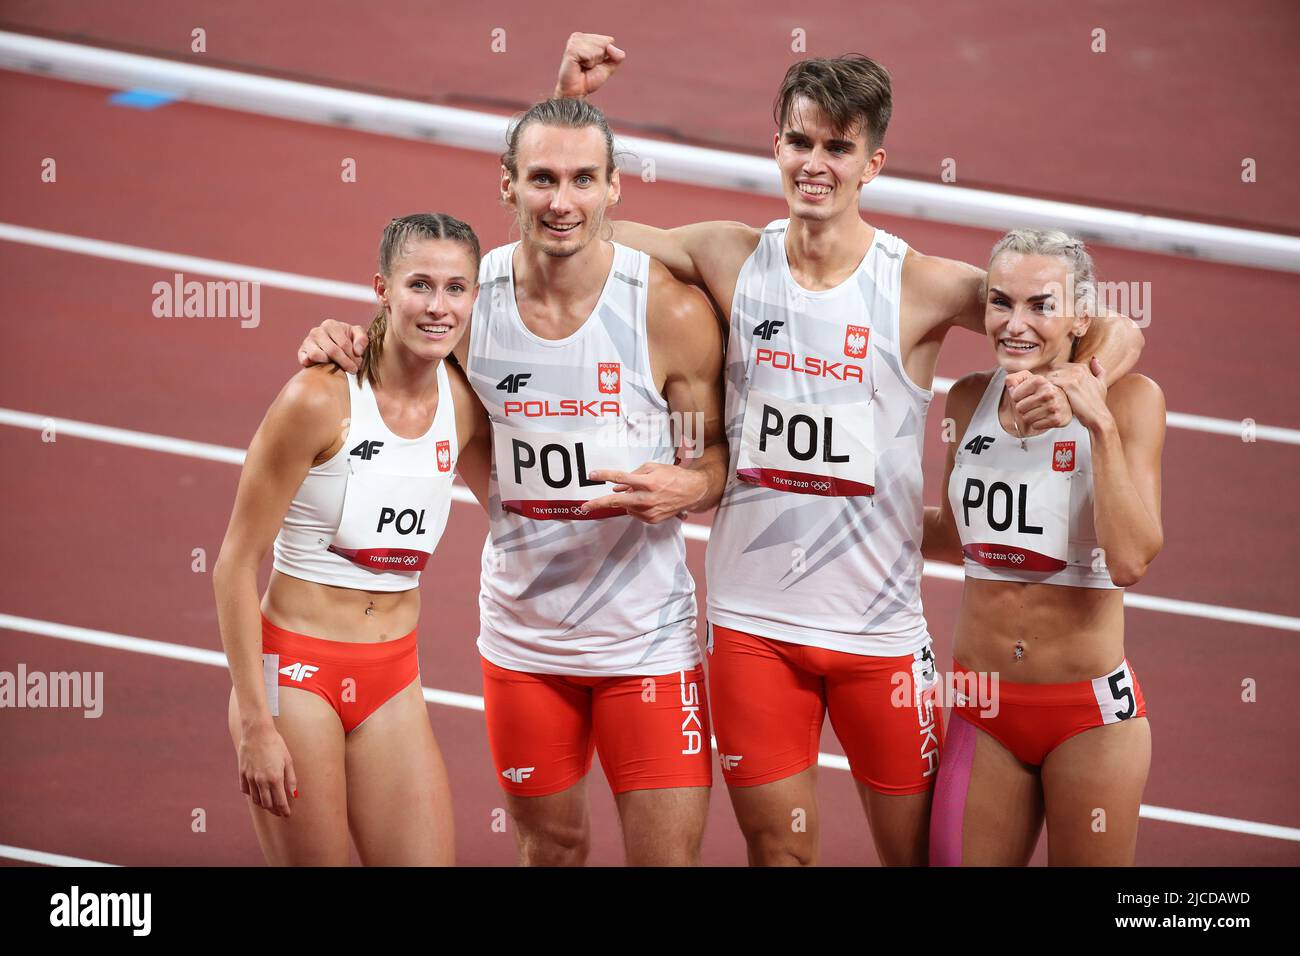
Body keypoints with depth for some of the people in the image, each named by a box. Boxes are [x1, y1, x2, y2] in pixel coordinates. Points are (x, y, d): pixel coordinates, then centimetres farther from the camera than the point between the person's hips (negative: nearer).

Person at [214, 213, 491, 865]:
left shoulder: (463, 401, 1)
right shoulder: (320, 398, -15)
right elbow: (236, 562, -12)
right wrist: (256, 724, -15)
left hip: (393, 683, 5)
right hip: (297, 671, -5)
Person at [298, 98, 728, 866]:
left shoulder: (671, 311, -13)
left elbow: (719, 452, -2)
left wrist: (687, 487, -24)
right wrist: (342, 343, -9)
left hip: (646, 638, -2)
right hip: (523, 639, 2)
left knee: (669, 854, -1)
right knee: (552, 846, 15)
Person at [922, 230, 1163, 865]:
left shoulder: (1129, 400, -9)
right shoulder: (970, 400, 4)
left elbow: (1129, 561, -19)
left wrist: (1100, 426, -22)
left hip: (1090, 714, -4)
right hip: (982, 706, 4)